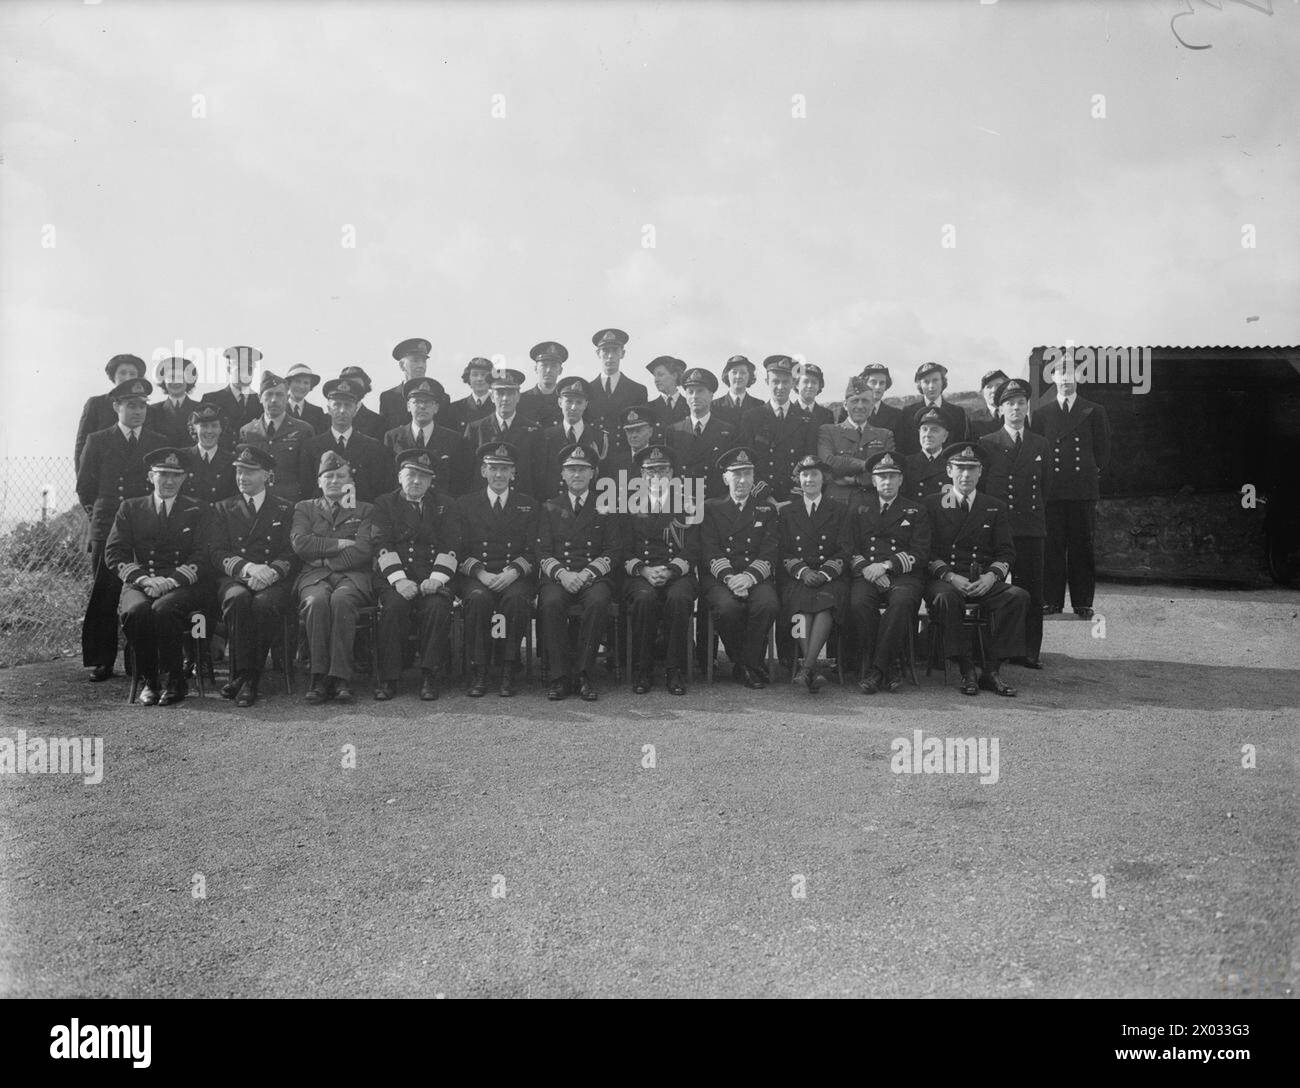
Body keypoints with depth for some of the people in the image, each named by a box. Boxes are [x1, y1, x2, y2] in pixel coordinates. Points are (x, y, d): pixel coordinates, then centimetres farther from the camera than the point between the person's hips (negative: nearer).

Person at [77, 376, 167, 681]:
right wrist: (99, 512, 9)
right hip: (106, 529, 0)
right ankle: (101, 662, 5)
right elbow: (84, 486, 12)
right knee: (103, 596, -1)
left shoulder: (159, 443, 12)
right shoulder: (97, 441, 9)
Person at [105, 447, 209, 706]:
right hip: (139, 583, 2)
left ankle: (175, 681, -18)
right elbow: (114, 553, 5)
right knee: (135, 611, -33)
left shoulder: (197, 511, 12)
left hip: (182, 585, -2)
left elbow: (200, 557, 1)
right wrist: (143, 579, -12)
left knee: (163, 610, -35)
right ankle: (149, 682, -15)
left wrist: (171, 580, -15)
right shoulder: (130, 508, 15)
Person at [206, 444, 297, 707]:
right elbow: (216, 554, 7)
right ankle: (241, 675, -28)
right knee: (238, 599, -35)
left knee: (265, 603, -36)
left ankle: (251, 678, -26)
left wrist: (270, 571, -16)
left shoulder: (286, 509, 17)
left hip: (273, 580, -1)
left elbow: (291, 554, 6)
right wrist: (248, 567, -12)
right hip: (233, 579, 1)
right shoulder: (222, 509, 21)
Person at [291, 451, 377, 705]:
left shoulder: (364, 510, 18)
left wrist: (324, 558, -3)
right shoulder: (305, 508, 22)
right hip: (314, 576, 1)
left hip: (352, 575, -1)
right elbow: (300, 543, 2)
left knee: (341, 599, -36)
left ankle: (340, 678, -36)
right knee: (317, 601, -34)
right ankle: (320, 677, -31)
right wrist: (340, 544, -2)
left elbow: (363, 551, 1)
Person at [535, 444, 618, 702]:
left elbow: (612, 553, 6)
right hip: (557, 576, 1)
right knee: (550, 603, -33)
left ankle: (583, 674, -23)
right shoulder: (550, 508, 16)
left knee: (598, 601, -34)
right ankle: (560, 677, -23)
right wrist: (562, 573, -12)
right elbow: (542, 552, 8)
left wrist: (587, 574, -12)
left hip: (594, 576, -1)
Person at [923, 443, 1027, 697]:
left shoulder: (996, 508, 17)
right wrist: (950, 576, -15)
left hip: (985, 582, 2)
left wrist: (992, 576, -11)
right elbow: (928, 553, 2)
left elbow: (1006, 553, 10)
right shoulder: (931, 506, 10)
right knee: (946, 598, -37)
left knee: (1019, 596, -27)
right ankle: (967, 670, -27)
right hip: (945, 580, -2)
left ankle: (991, 669, -22)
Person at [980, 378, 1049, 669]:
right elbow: (979, 488, 4)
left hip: (1031, 528, 3)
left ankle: (1029, 651, 11)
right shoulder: (987, 444, 4)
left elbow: (1044, 488, 16)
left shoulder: (1040, 444, 14)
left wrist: (1042, 523, 11)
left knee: (1032, 590, 3)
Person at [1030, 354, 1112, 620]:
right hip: (1051, 490, 0)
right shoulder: (1042, 413, 12)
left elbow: (1103, 449, 12)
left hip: (1084, 490, 0)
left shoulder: (1094, 412, 11)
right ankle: (1051, 601, 5)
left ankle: (1083, 603, 8)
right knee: (1052, 546, -1)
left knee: (1082, 546, 1)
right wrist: (1042, 480, 3)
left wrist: (1093, 474, 5)